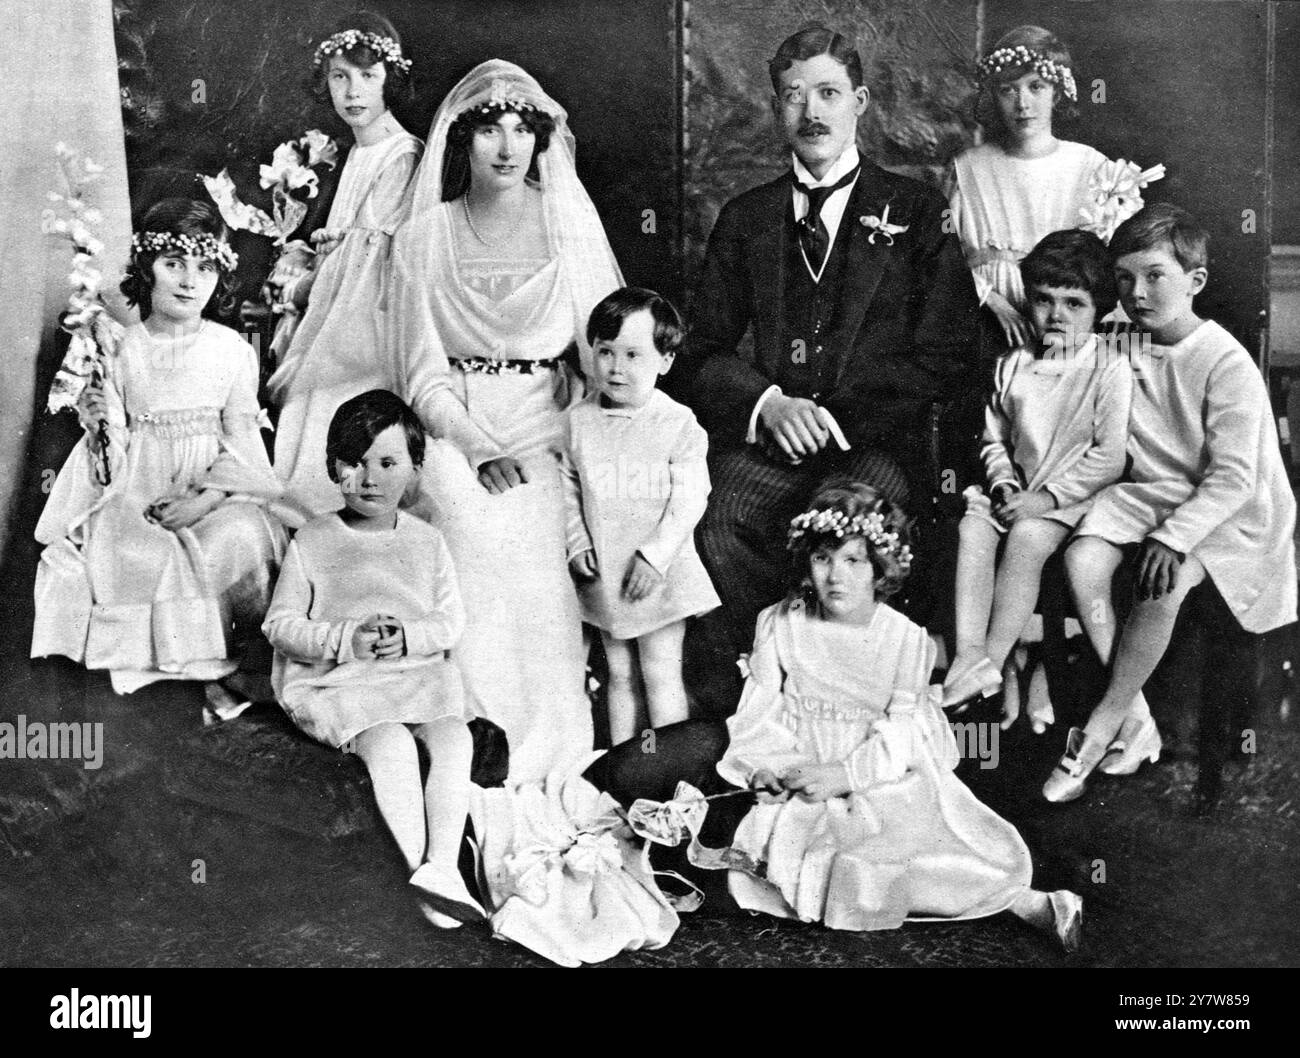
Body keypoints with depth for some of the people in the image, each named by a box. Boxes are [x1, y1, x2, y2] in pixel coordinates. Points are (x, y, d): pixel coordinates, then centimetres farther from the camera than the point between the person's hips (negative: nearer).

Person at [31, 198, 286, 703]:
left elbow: (240, 440, -2)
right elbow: (118, 444, 7)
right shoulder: (125, 348, 1)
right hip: (138, 491, 1)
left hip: (215, 488, -1)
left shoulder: (232, 350, -1)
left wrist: (203, 500, -15)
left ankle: (220, 665, -9)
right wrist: (101, 422, -16)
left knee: (243, 544, -30)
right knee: (128, 554, -29)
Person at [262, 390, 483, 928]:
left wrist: (409, 637, -13)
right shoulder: (312, 541, 2)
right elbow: (280, 625, 1)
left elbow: (451, 620, 9)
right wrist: (346, 639, -15)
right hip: (336, 680, -3)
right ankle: (418, 866, -23)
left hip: (420, 671, 3)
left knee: (453, 738, -25)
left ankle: (443, 864, -28)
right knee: (391, 744, -29)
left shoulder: (426, 541, 10)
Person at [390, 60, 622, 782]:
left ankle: (549, 760, -12)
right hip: (459, 429, 0)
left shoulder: (571, 222, 8)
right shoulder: (425, 237, 7)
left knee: (536, 552, -25)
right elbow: (425, 375, 4)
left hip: (552, 429, 0)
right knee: (476, 533, -27)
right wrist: (478, 448, -13)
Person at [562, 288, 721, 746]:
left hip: (659, 572, -4)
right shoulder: (579, 420, 1)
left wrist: (654, 555, -17)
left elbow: (690, 499, -12)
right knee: (620, 674, 13)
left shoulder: (678, 423, -10)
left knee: (660, 674, 0)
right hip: (604, 573, 4)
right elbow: (569, 488, 9)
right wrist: (577, 544, -3)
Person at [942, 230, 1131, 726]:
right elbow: (994, 438, 17)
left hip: (1072, 497, -5)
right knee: (970, 526, -24)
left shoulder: (1110, 369, -4)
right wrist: (1003, 483, -3)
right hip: (1017, 490, 5)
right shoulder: (1012, 365, 12)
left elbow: (1109, 457, -10)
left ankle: (993, 660, -27)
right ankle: (969, 653, -33)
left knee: (1026, 538, -31)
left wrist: (1047, 497, -15)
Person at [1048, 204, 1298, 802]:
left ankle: (1102, 729, -16)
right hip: (1149, 494, 6)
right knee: (1082, 557, -22)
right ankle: (1136, 721, -16)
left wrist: (1174, 536, -29)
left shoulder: (1226, 361, -14)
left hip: (1227, 510, -6)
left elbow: (1233, 478, -18)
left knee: (1163, 584, -32)